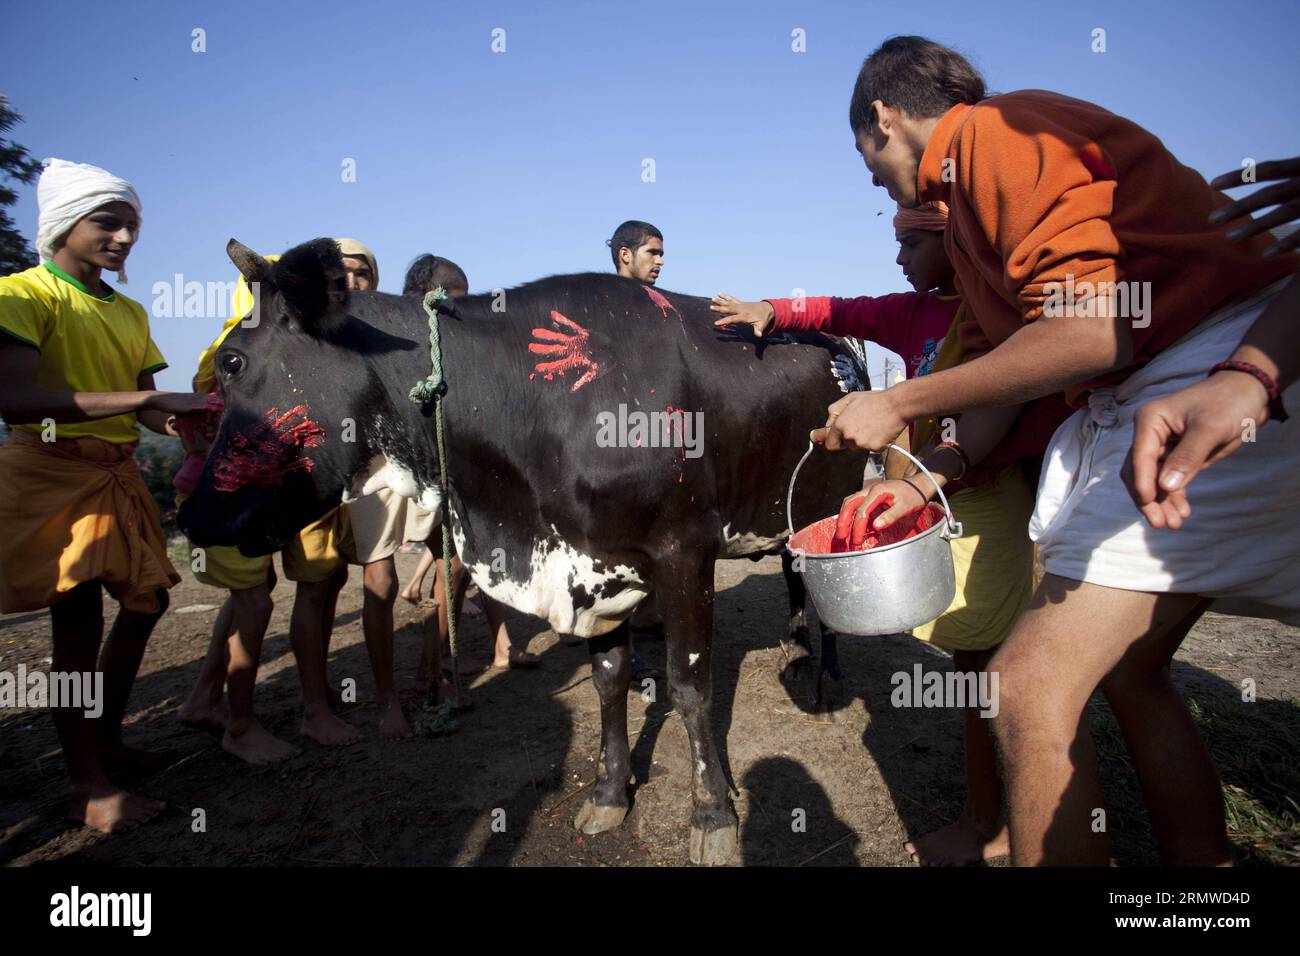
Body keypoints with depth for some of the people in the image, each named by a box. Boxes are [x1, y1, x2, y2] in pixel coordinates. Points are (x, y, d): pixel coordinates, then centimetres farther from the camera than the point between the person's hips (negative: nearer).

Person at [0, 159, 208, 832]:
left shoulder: (131, 313, 13)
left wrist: (188, 421, -9)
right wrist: (142, 399, -29)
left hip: (118, 474, 8)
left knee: (145, 601, 12)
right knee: (79, 622, -8)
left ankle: (105, 741, 30)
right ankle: (89, 789, 4)